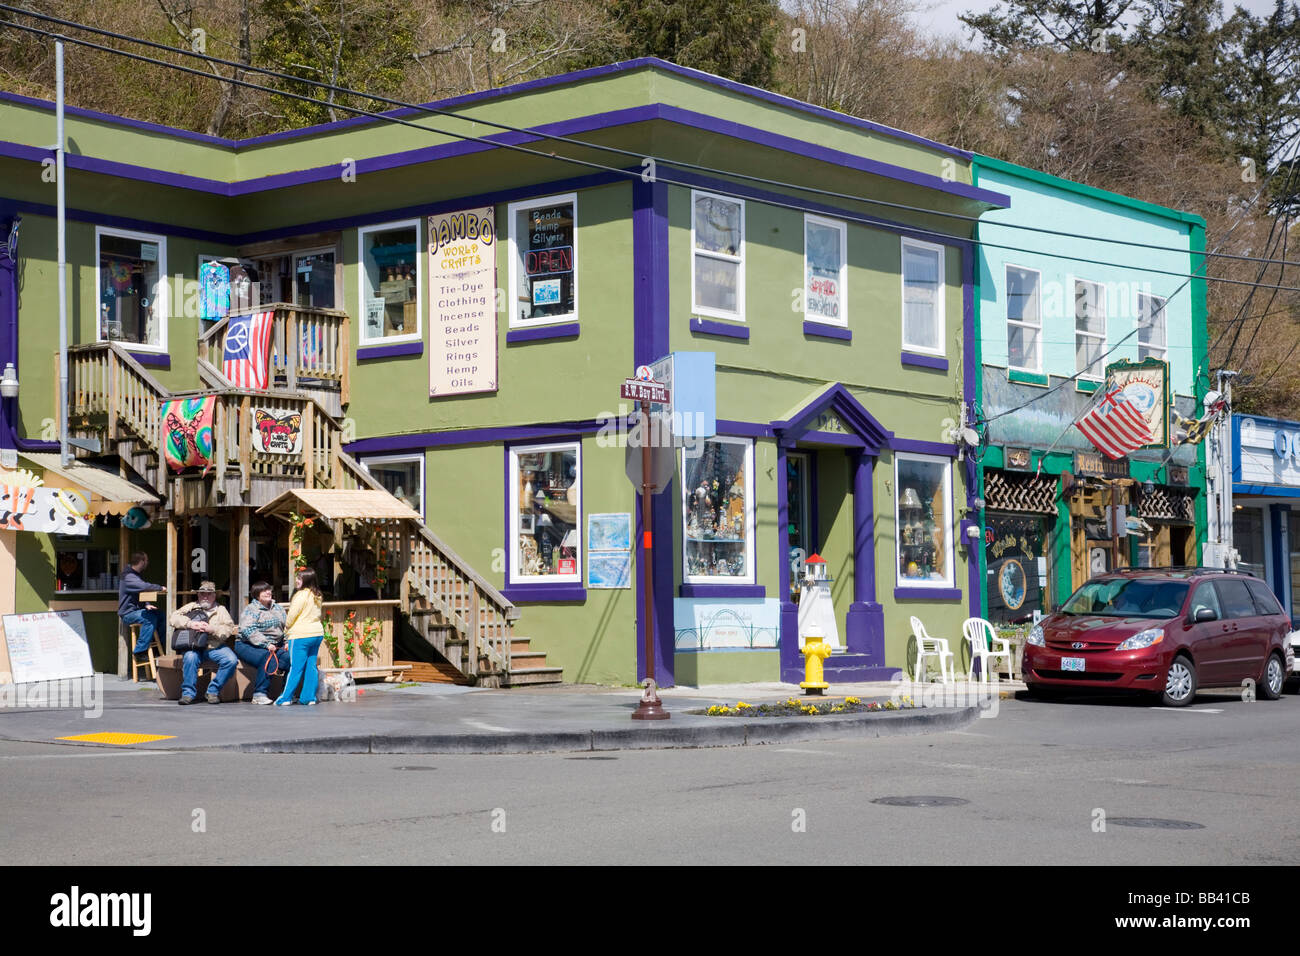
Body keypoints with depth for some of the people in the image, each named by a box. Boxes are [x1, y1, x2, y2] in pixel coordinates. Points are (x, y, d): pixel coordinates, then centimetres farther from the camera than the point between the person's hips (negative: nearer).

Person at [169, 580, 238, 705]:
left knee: (232, 660, -25)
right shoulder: (191, 607, 16)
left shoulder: (221, 610, 17)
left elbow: (229, 629, 3)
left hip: (215, 647, 1)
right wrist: (190, 624, -13)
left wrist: (212, 629, -13)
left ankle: (213, 690, -10)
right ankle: (188, 692, -20)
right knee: (190, 657, -35)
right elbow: (173, 618, 2)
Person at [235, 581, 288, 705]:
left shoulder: (278, 609, 18)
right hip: (248, 646, -6)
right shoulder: (250, 610, -4)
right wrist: (266, 645, -25)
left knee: (289, 657, -24)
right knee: (269, 658, -34)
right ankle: (259, 694, -29)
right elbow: (248, 630, -18)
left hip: (275, 647, 6)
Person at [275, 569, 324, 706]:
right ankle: (309, 697, 8)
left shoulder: (301, 594, -11)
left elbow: (292, 614, -10)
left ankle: (285, 698, -2)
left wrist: (286, 630, 8)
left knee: (296, 667, -5)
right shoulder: (317, 596, 13)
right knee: (311, 666, 9)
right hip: (317, 634, 8)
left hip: (301, 634, -8)